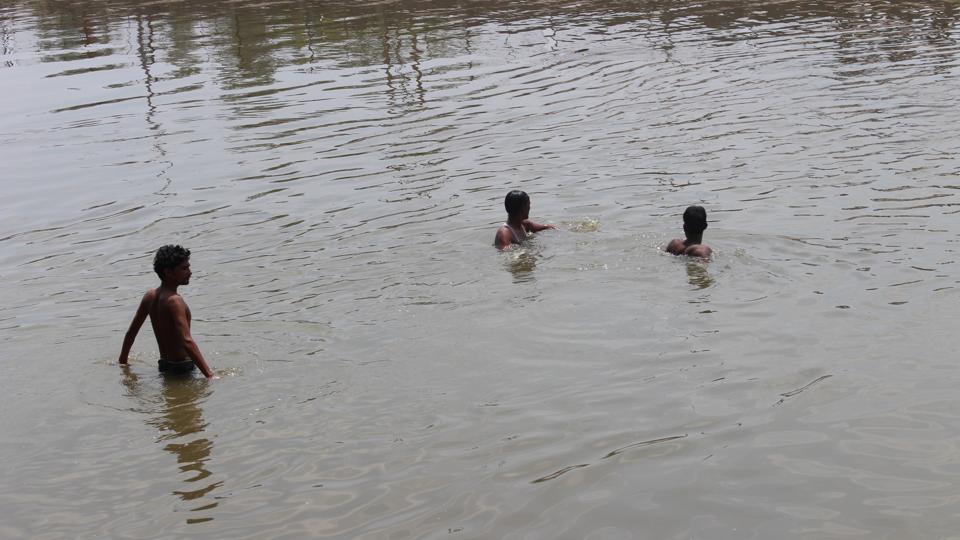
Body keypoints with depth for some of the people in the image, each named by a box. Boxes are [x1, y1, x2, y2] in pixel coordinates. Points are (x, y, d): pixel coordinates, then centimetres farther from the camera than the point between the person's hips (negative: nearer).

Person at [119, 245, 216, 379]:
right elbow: (187, 342, -29)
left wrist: (122, 362, 28)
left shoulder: (150, 296, 6)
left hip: (164, 366, 9)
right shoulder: (174, 301, -19)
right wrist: (209, 374, -32)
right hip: (182, 367, -9)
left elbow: (131, 332, 16)